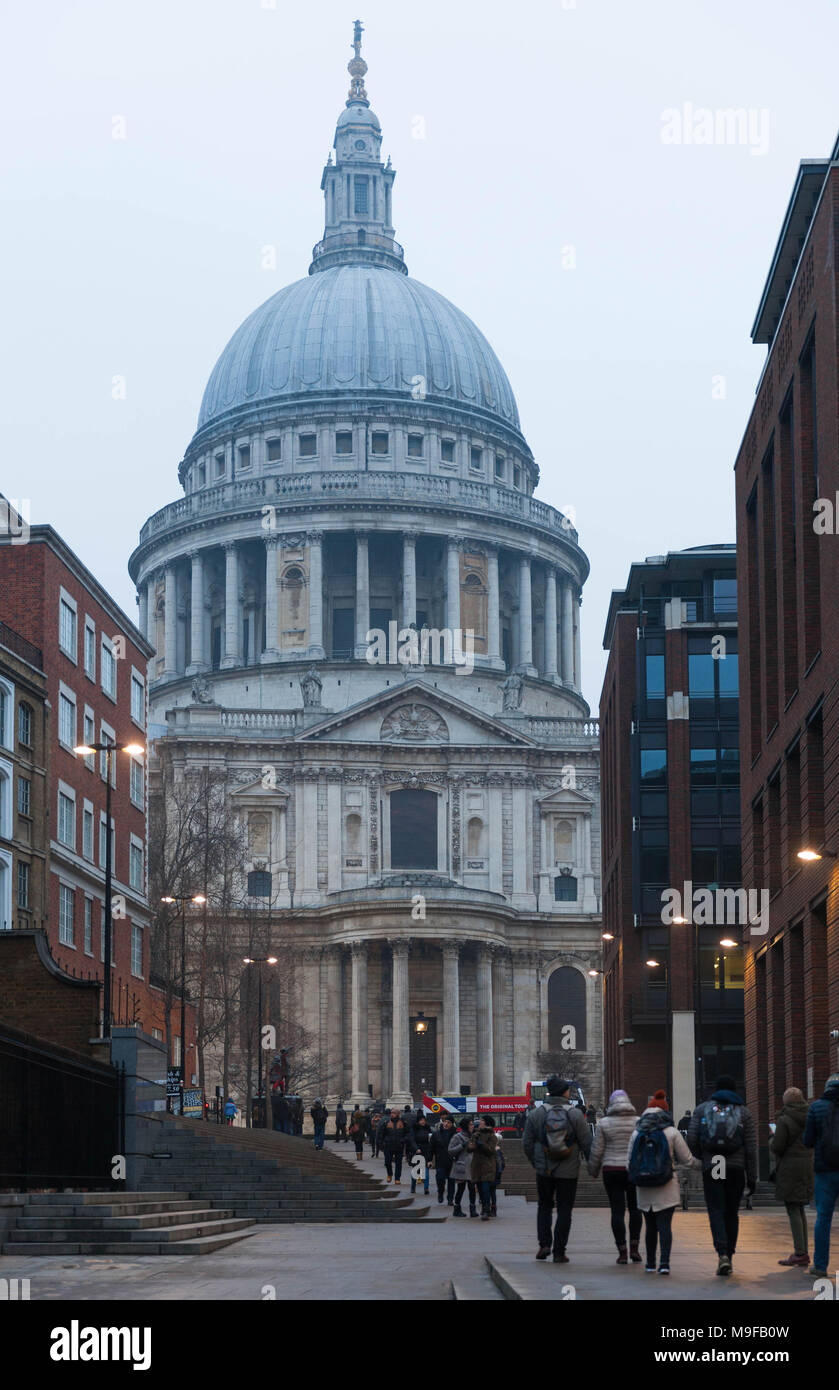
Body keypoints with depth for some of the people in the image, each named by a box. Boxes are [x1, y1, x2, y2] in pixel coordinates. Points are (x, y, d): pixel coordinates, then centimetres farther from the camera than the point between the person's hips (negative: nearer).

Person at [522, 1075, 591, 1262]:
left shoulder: (536, 1113, -1)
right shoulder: (575, 1114, -9)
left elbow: (527, 1143, 3)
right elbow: (586, 1142, -7)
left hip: (544, 1169, 2)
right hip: (568, 1171, -2)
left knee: (544, 1206, 19)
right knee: (564, 1210, 5)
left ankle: (544, 1244, 5)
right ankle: (559, 1252, 3)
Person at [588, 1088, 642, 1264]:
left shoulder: (604, 1123, -3)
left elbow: (596, 1150, 0)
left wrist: (593, 1170, 13)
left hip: (612, 1170, -1)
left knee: (617, 1210, 2)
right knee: (635, 1208, 15)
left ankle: (622, 1252, -1)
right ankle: (634, 1248, 7)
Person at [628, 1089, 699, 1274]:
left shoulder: (636, 1133, 4)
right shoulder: (671, 1132, -4)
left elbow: (629, 1162, 6)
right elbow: (687, 1159, 0)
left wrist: (635, 1177, 25)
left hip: (644, 1189, 3)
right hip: (666, 1189, -3)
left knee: (650, 1226, 13)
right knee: (665, 1225, -4)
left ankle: (650, 1264, 19)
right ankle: (664, 1262, -17)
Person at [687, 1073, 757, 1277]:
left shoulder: (701, 1109, 7)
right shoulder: (744, 1112, 7)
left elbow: (691, 1140, 0)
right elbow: (751, 1147, 3)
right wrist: (752, 1178, 7)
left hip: (711, 1168, -1)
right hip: (736, 1169, 1)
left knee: (716, 1212, -3)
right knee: (731, 1213, 11)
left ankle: (722, 1254, -22)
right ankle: (729, 1256, 13)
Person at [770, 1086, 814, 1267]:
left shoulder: (784, 1120, -12)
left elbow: (777, 1147, -14)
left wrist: (772, 1140, 8)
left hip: (790, 1167, -7)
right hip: (807, 1165, 7)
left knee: (793, 1210, -6)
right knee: (800, 1210, 15)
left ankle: (800, 1253, -10)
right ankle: (803, 1251, 17)